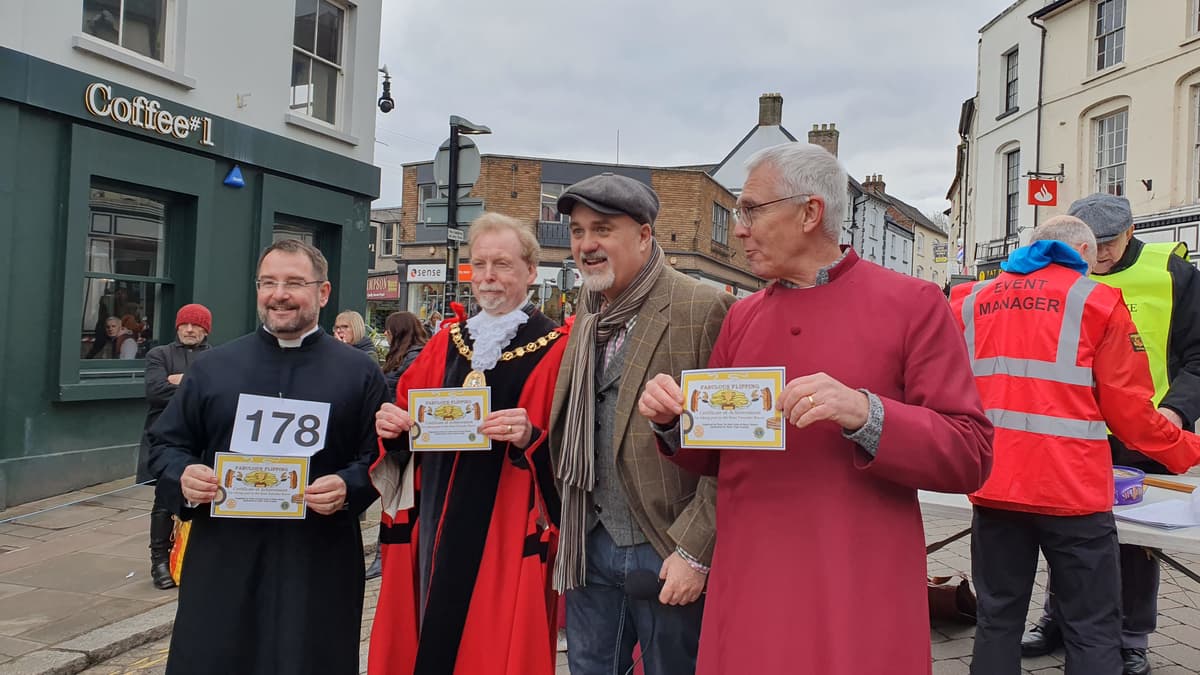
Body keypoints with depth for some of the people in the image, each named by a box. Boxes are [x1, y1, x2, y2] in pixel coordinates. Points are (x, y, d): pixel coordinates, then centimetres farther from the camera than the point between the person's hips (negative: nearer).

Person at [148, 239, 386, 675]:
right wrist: (183, 476, -9)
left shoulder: (360, 374, 2)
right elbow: (165, 443, 12)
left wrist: (348, 489, -19)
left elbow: (379, 458, 0)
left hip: (318, 566, -1)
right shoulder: (213, 367, 9)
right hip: (222, 561, 2)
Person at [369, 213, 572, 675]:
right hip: (434, 524, 5)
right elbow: (406, 414, 16)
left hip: (508, 533, -5)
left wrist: (532, 438, -27)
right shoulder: (446, 341, 10)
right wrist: (393, 427, -5)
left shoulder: (556, 349, -5)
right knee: (427, 636, 14)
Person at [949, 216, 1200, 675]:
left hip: (992, 486, 4)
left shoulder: (971, 302, 10)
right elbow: (1129, 409, -2)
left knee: (997, 619, 12)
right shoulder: (1095, 300, -1)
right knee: (1093, 631, 7)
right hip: (1071, 489, -3)